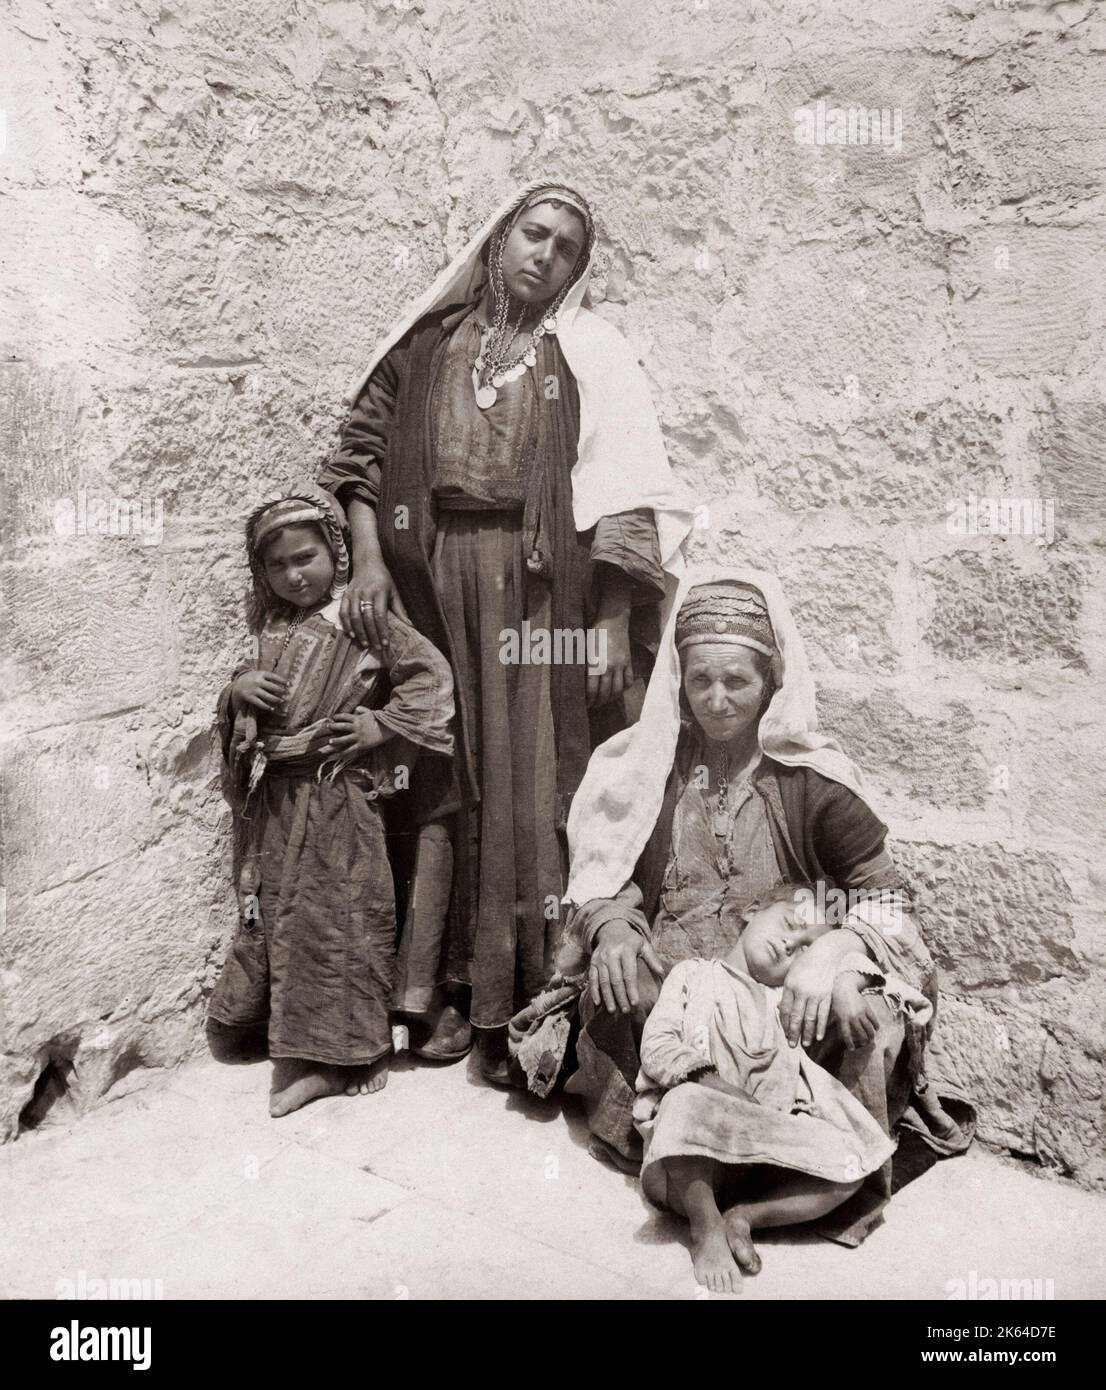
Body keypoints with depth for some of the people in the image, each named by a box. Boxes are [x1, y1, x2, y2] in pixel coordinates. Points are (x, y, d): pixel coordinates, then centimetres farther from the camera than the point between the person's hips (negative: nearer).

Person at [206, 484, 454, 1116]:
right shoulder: (273, 628, 11)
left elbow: (431, 673, -11)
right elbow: (243, 716, 20)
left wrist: (380, 724, -14)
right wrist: (238, 690, -2)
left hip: (338, 797, -6)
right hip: (275, 798, 7)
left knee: (337, 916, -1)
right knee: (275, 913, 13)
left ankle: (332, 1056, 10)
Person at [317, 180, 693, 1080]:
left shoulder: (587, 355, 7)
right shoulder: (429, 341, 15)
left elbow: (621, 497, -2)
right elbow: (363, 447, 12)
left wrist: (615, 624, -10)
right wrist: (369, 559, -3)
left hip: (539, 590, -2)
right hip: (429, 578, 3)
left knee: (529, 782, -2)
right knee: (440, 777, 3)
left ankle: (525, 1006, 7)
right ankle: (442, 989, 13)